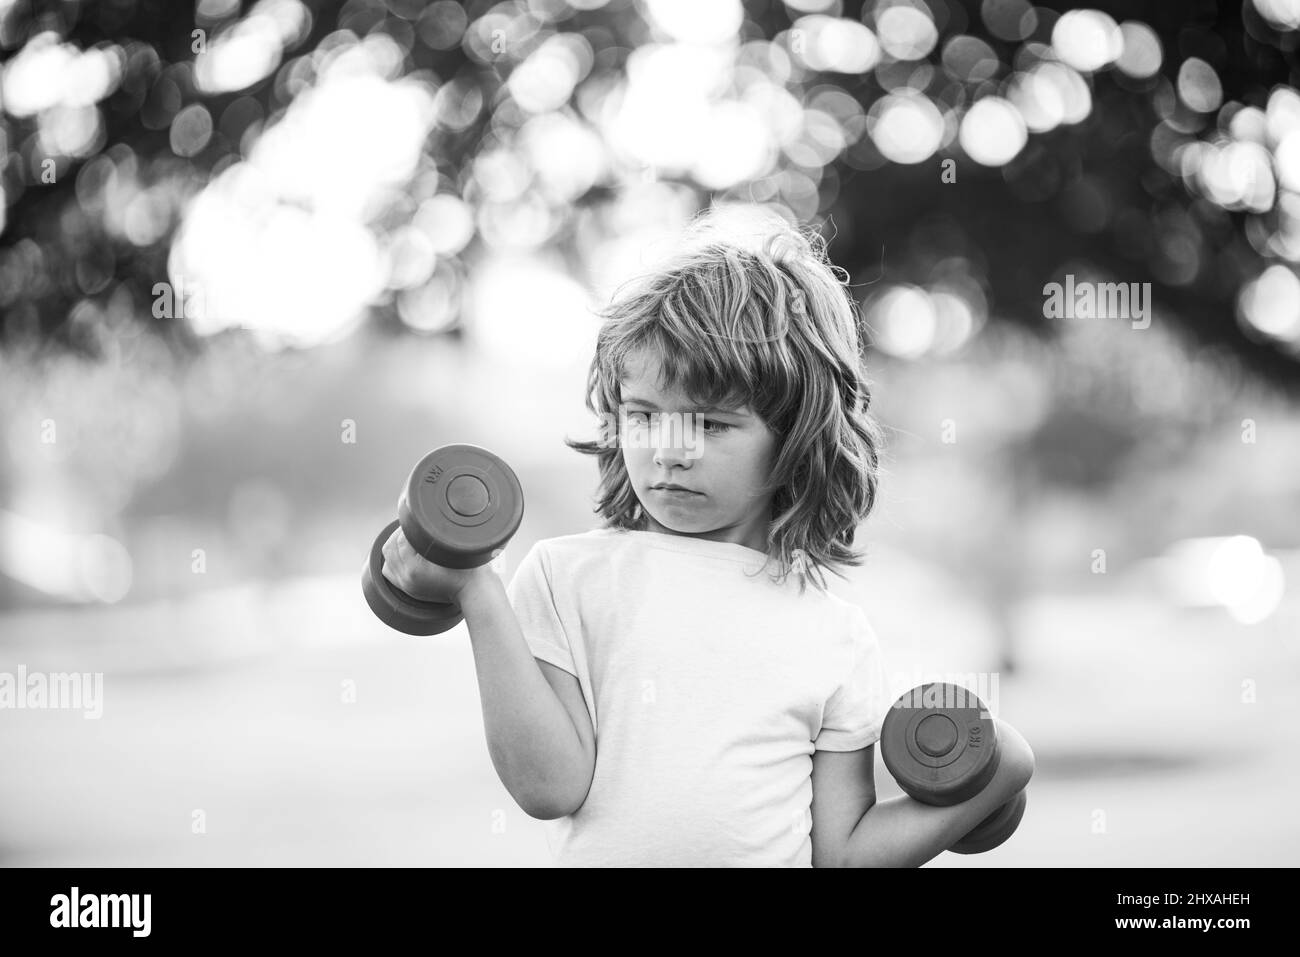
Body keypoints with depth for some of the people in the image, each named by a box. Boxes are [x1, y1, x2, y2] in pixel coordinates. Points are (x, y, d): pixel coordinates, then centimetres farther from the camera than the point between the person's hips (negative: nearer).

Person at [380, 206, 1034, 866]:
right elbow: (550, 785, -8)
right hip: (601, 858, 0)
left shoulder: (835, 634, 5)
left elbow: (842, 852, 8)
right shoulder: (568, 575, 1)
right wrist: (480, 599, -12)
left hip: (770, 860, 1)